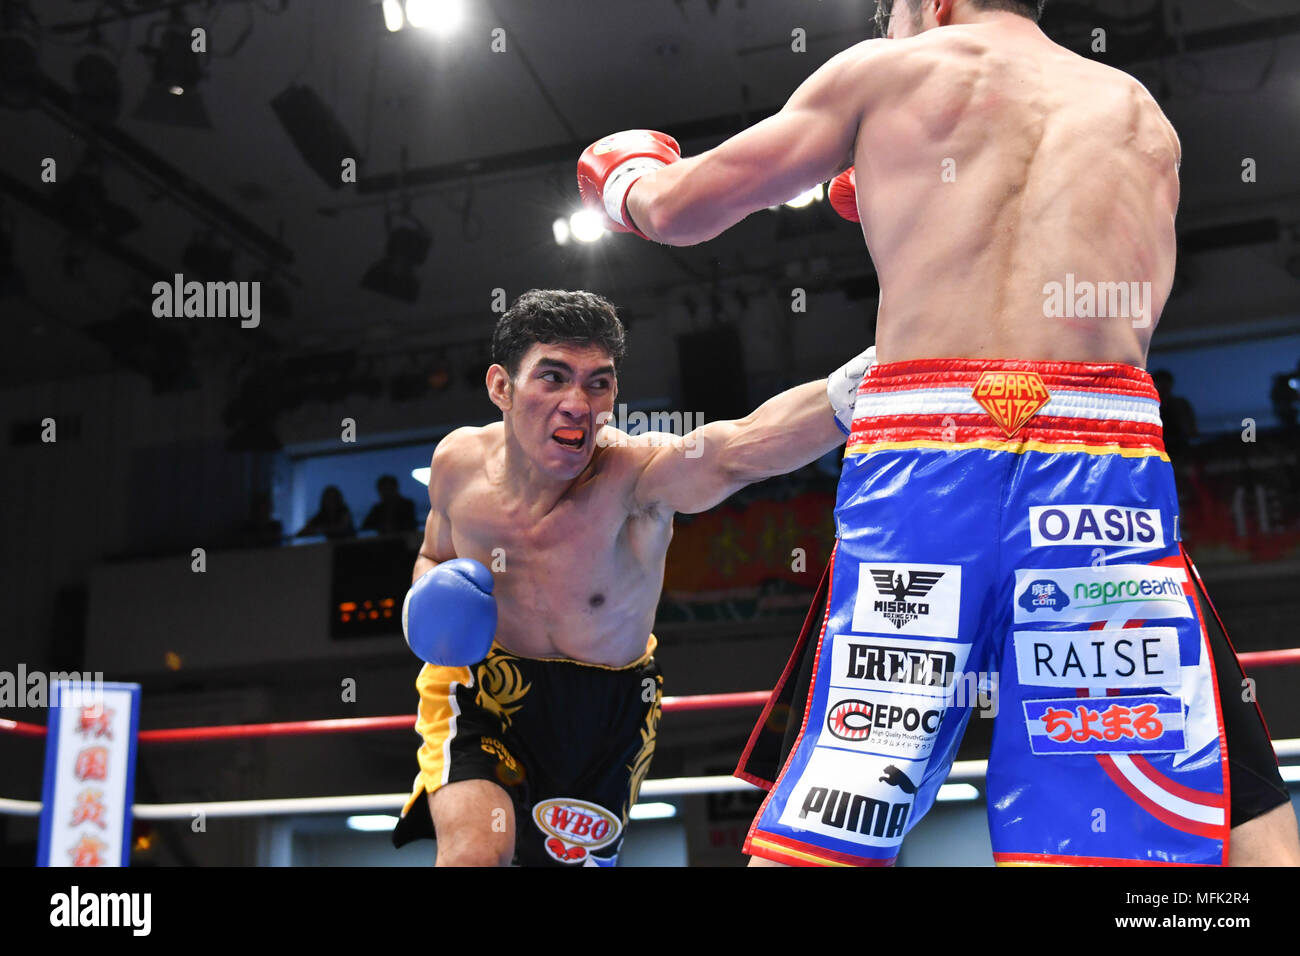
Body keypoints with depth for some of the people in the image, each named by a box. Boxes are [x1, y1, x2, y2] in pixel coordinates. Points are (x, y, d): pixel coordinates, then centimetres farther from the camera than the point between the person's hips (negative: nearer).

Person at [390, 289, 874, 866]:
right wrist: (431, 599, -16)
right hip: (481, 686, 1)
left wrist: (850, 388, -74)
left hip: (603, 708, 0)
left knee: (566, 859, 13)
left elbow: (743, 446, -55)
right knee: (473, 852, -23)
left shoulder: (637, 475, -31)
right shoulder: (458, 461, -15)